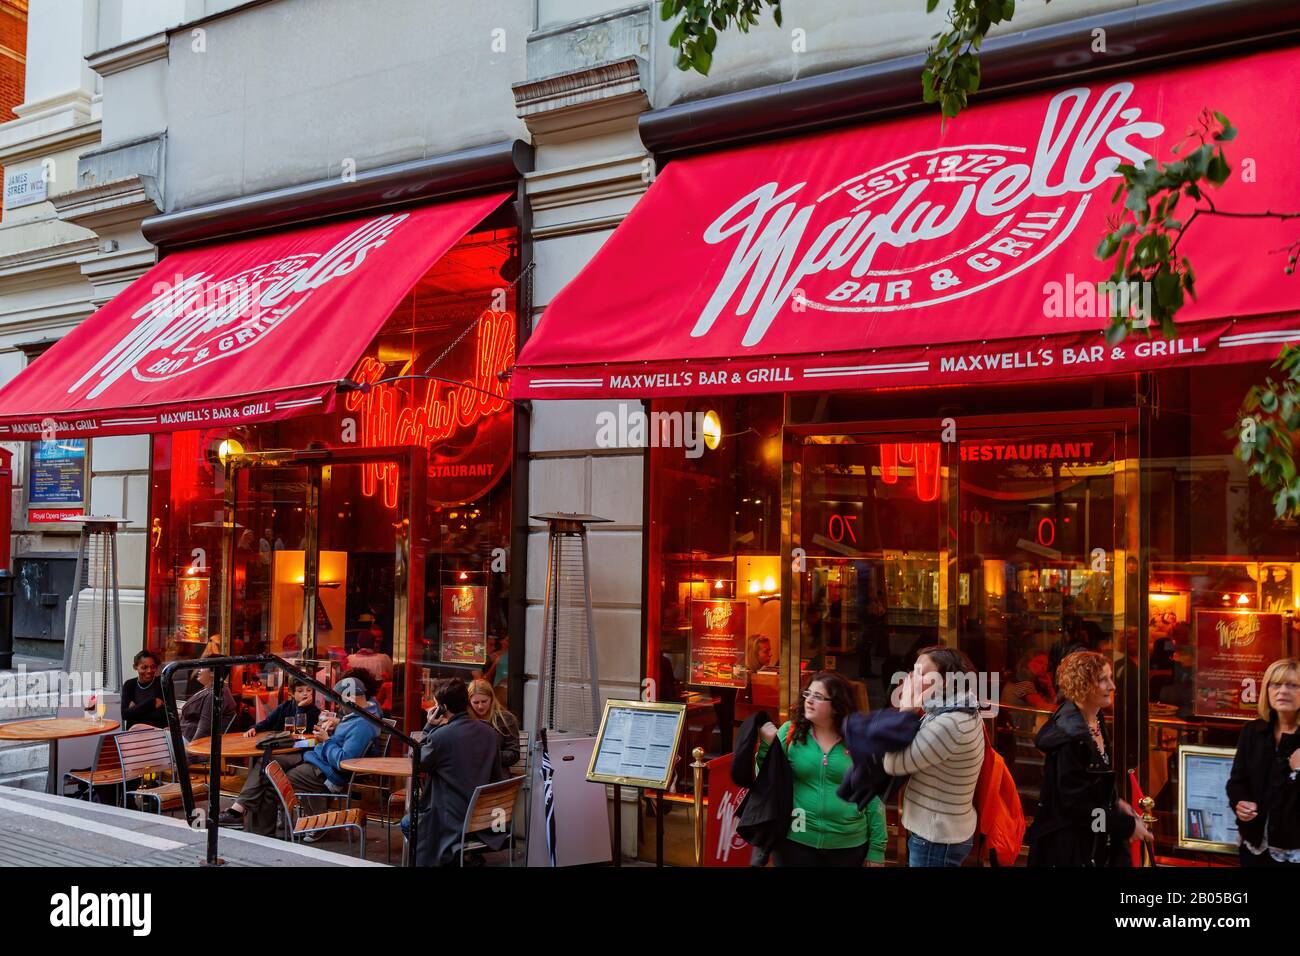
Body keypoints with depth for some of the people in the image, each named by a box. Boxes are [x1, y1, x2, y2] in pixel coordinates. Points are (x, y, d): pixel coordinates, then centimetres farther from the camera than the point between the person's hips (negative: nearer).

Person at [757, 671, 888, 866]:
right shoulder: (790, 732, -2)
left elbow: (874, 797, 3)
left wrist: (877, 849, 2)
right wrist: (768, 743, -16)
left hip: (849, 846, 0)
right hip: (794, 842, 0)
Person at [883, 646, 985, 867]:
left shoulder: (950, 723, -26)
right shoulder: (962, 713, 6)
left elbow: (893, 764, -20)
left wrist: (905, 709, -15)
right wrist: (912, 710, -4)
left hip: (936, 840, -9)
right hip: (943, 832, 9)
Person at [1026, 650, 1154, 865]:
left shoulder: (1095, 720, 3)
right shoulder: (1071, 736, -25)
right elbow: (1076, 803, -24)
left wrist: (1115, 802, 3)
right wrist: (1127, 825, -17)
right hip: (1069, 844, -9)